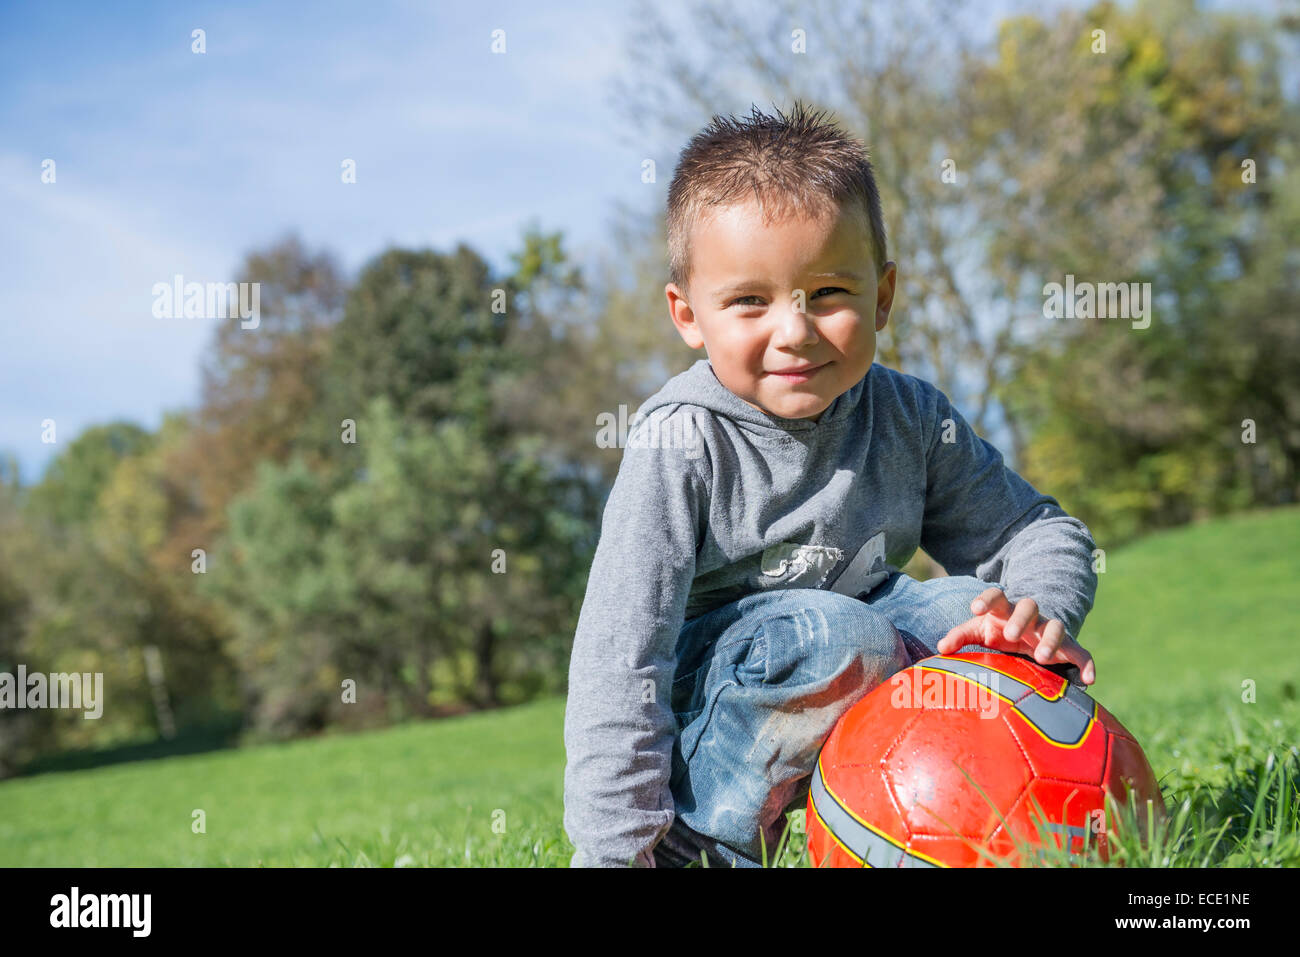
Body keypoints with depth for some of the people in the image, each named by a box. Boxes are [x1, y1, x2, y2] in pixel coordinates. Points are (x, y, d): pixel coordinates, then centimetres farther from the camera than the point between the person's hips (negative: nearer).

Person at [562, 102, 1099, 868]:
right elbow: (620, 653, -24)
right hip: (697, 747, -5)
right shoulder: (683, 442, -20)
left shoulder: (912, 421, -4)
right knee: (821, 634, -32)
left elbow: (1040, 532, 4)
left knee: (978, 606, -15)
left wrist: (1040, 611, -20)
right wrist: (620, 847, -28)